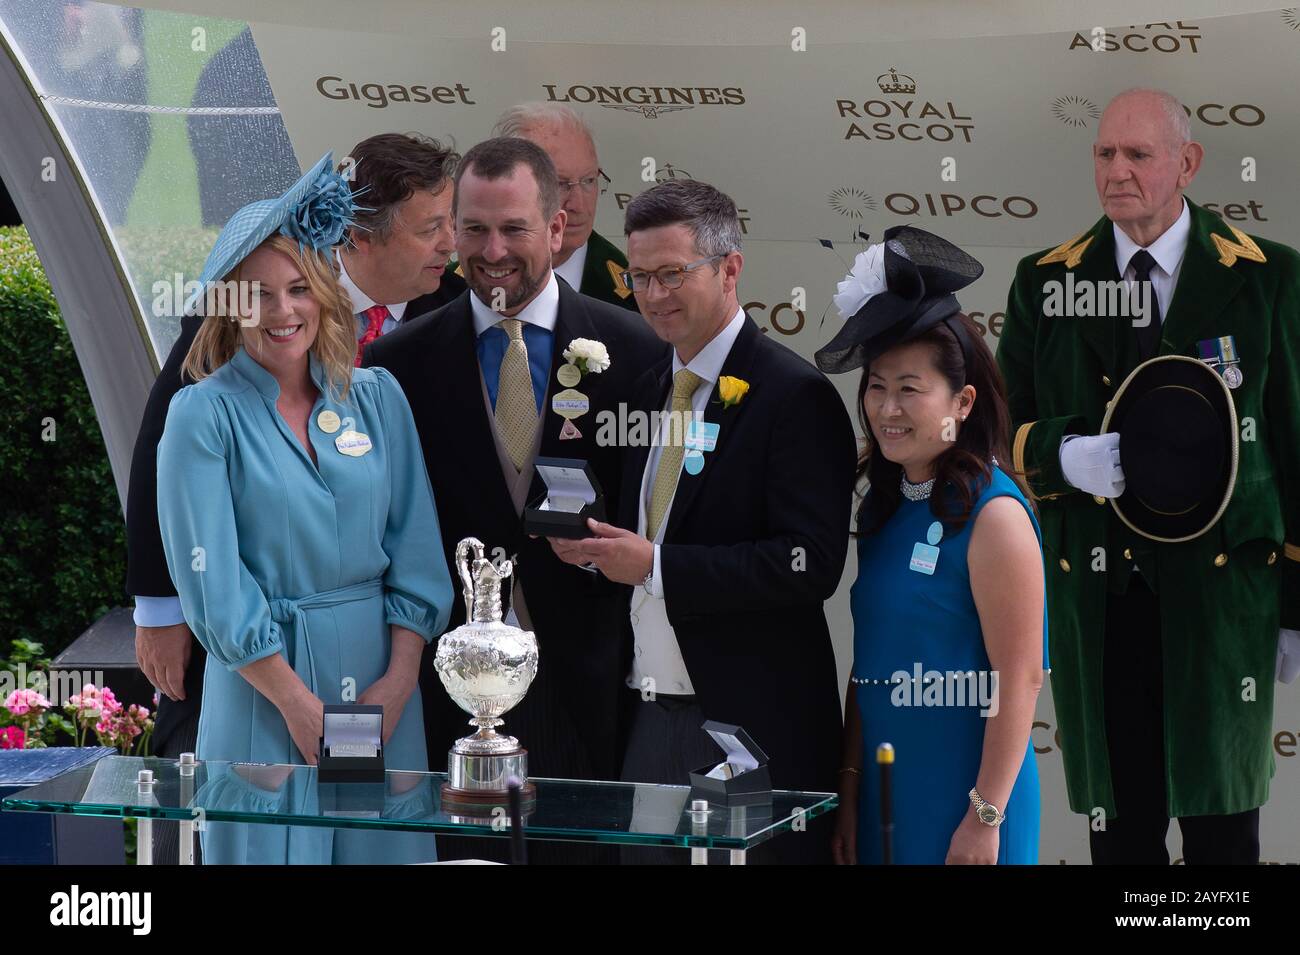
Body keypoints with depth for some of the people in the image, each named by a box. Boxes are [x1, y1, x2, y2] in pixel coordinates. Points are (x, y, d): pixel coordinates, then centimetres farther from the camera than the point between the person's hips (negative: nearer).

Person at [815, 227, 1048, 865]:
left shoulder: (994, 513, -14)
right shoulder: (882, 505, 7)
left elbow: (1019, 680, -15)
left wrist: (986, 816, -16)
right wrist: (849, 790, 10)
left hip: (960, 797, -6)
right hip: (883, 788, 6)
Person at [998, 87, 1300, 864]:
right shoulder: (1045, 282, 8)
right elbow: (1005, 432, 10)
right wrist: (1063, 455, -15)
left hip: (1221, 587, -2)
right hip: (1096, 597, 2)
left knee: (1222, 821, 2)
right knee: (1121, 823, 6)